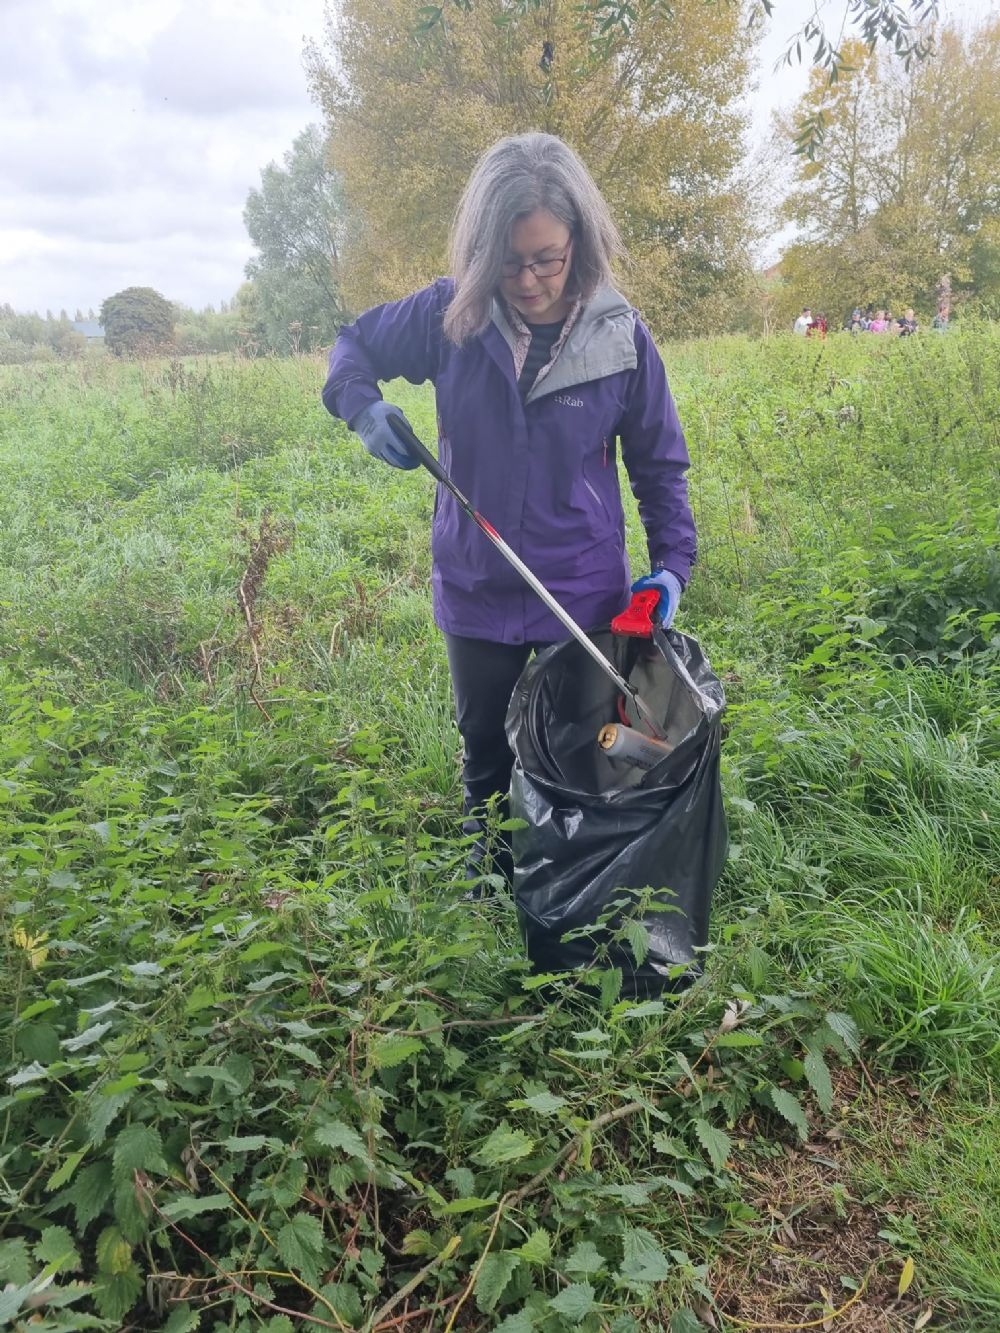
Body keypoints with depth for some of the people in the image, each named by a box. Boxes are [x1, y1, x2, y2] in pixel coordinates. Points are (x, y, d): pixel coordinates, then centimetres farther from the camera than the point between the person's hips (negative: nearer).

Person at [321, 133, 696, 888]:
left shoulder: (620, 338, -12)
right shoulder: (449, 316, -11)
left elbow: (660, 464, -1)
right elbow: (354, 344, 7)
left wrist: (674, 562, -14)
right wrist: (363, 406, -14)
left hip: (583, 598, -1)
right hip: (476, 595, 2)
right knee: (486, 756, 21)